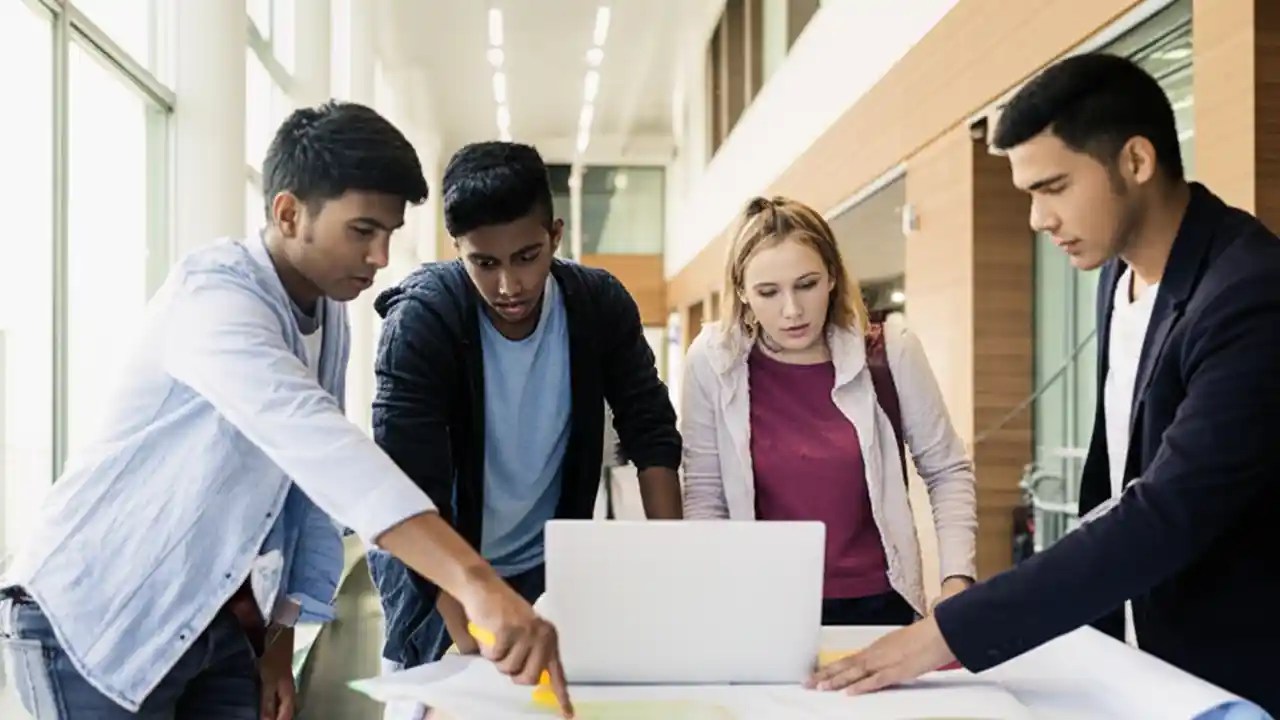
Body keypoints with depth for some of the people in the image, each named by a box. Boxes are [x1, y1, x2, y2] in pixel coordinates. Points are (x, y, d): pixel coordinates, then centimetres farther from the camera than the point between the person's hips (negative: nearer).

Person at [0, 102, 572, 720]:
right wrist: (475, 582, -49)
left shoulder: (328, 314, 4)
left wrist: (281, 639, 4)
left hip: (212, 617, 7)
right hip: (93, 617, -7)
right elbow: (319, 443, -39)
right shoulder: (215, 295, -24)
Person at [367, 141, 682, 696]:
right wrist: (472, 641, -38)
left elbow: (652, 433, -6)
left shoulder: (601, 303, -14)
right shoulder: (421, 320, -25)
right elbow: (412, 495, -30)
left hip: (547, 562, 3)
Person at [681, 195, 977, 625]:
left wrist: (956, 581, -6)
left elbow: (947, 471, 4)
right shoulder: (712, 361, -7)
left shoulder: (890, 351, -6)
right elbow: (704, 499, 0)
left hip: (878, 604, 0)